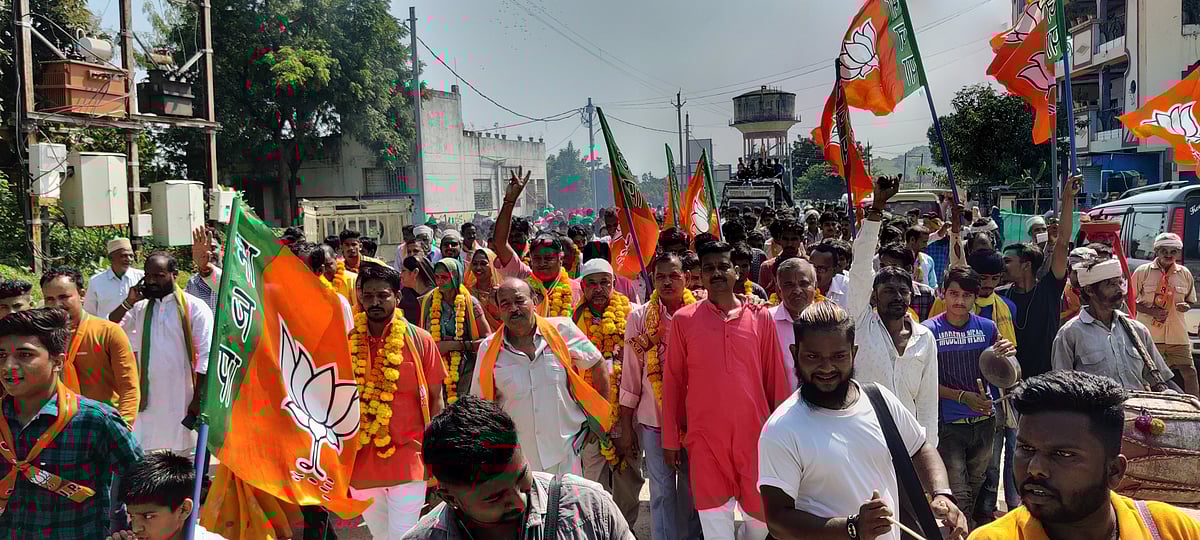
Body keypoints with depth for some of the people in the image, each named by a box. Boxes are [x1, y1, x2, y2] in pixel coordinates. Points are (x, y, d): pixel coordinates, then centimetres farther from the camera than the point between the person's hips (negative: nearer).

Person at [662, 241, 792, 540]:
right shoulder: (683, 320, 0)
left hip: (754, 433, 1)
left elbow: (775, 377, 6)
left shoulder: (761, 317, 2)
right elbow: (673, 380, 4)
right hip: (705, 436, -1)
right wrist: (670, 437, 5)